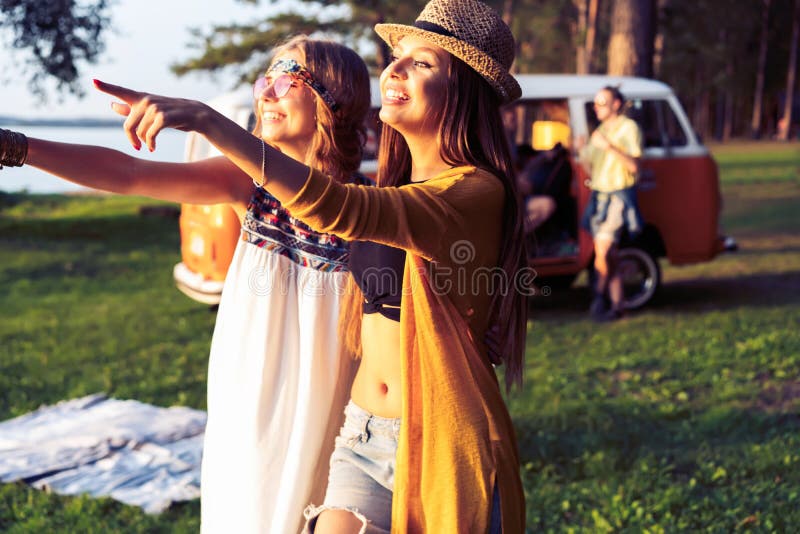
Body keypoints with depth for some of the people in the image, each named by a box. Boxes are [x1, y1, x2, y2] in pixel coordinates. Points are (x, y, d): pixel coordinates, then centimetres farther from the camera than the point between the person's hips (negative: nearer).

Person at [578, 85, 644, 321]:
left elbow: (633, 166, -16)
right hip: (599, 195, 7)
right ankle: (616, 305, 9)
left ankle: (600, 293, -4)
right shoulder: (599, 131, 18)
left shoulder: (628, 128, -5)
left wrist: (609, 146, -23)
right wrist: (584, 156, -1)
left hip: (619, 196, -7)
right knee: (609, 257, 6)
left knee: (603, 250, -18)